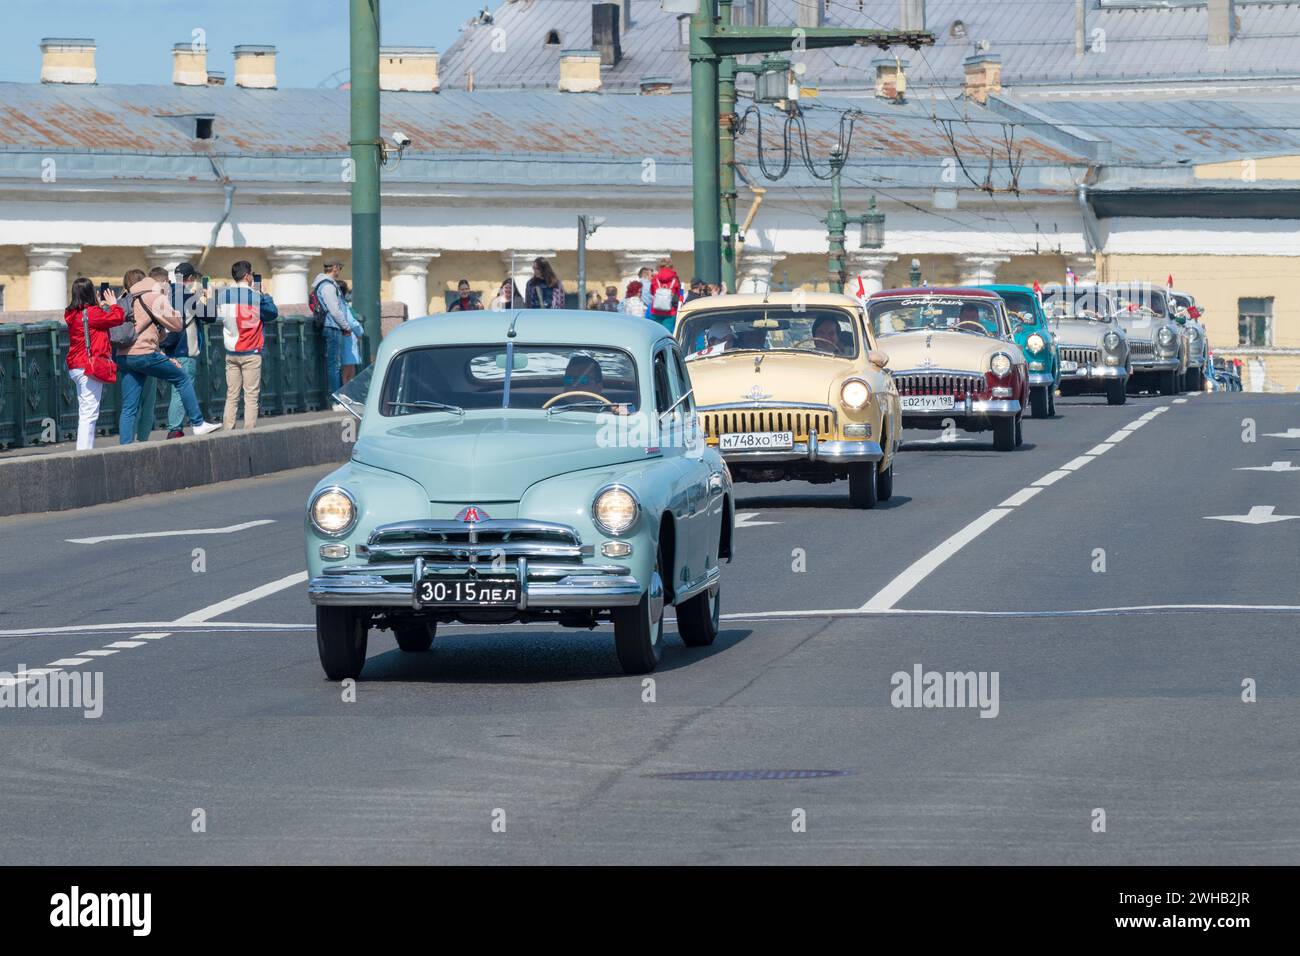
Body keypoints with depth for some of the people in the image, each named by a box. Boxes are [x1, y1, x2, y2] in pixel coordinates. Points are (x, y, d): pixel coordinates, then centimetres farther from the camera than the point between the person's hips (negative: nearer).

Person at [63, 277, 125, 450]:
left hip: (77, 368, 9)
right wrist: (113, 304, 6)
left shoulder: (74, 314, 10)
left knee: (85, 413, 14)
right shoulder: (90, 313, -14)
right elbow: (118, 318, -12)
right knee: (89, 413, -10)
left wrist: (101, 306, 19)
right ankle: (84, 451, -15)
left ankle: (83, 451, 15)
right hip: (90, 367, -9)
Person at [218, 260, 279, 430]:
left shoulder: (222, 295, 2)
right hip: (251, 353, -4)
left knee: (231, 396, 8)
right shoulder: (255, 297, -11)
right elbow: (273, 314, 1)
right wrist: (266, 296, 14)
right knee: (251, 397, -2)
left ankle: (227, 431, 3)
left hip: (230, 353, 4)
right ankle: (249, 433, -6)